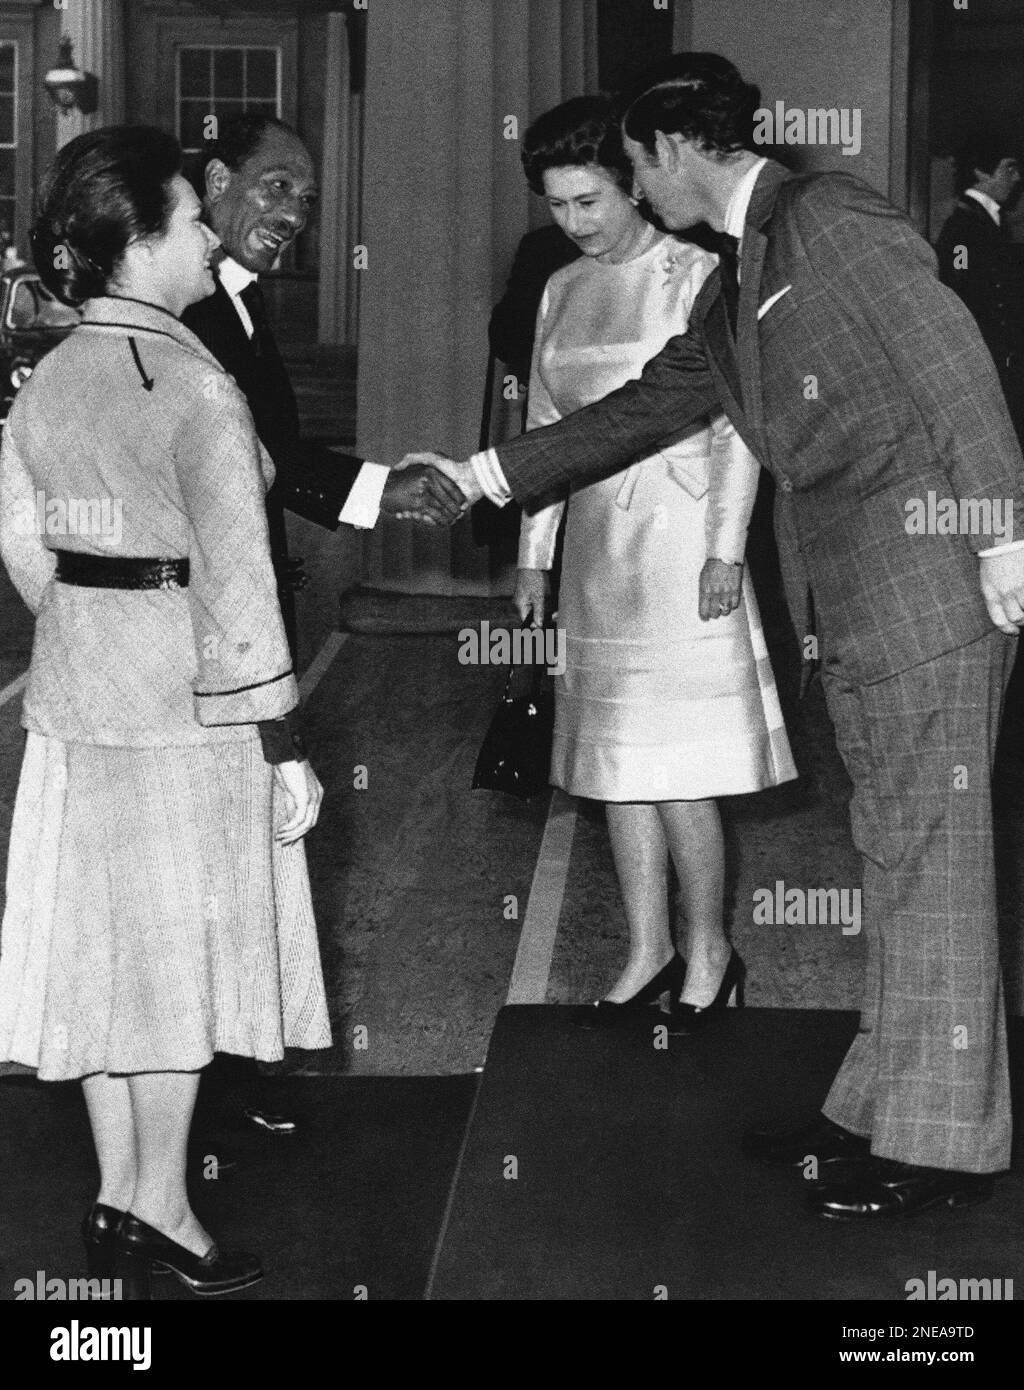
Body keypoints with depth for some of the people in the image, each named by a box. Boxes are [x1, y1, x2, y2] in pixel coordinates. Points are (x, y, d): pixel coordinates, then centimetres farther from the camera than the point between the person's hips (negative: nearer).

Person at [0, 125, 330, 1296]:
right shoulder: (195, 387, -17)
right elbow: (235, 584, -18)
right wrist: (283, 744, -14)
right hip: (187, 708, -7)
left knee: (104, 939, 14)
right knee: (180, 949, 5)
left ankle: (116, 1196, 24)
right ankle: (158, 1207, 15)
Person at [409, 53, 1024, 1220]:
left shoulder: (831, 217, -8)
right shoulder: (732, 289, 18)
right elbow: (644, 410, 22)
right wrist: (481, 477, 21)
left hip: (930, 584, -9)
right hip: (848, 601, 9)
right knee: (894, 854, 13)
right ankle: (884, 1107, 21)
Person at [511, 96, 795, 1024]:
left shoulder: (695, 276, -6)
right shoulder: (561, 293, 12)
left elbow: (735, 421, -8)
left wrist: (725, 548, -13)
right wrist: (534, 553, 13)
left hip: (679, 537, -6)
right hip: (596, 539, 6)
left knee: (677, 763, -6)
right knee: (616, 759, 8)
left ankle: (709, 950, 10)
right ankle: (649, 950, 18)